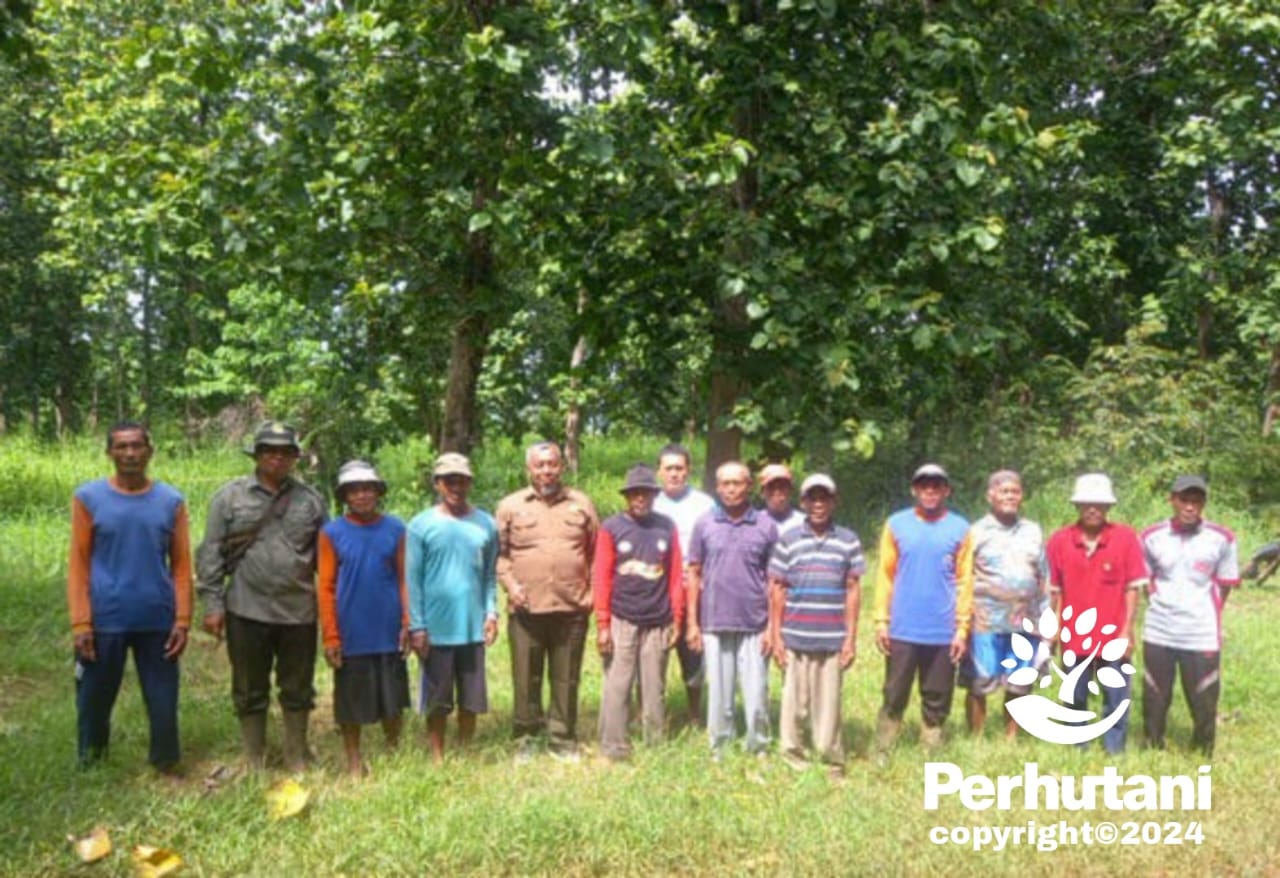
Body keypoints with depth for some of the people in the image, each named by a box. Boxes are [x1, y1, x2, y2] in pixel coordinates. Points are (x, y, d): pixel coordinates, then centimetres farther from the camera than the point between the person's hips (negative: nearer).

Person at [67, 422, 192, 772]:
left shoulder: (171, 501, 2)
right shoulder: (88, 497, -1)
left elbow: (181, 566, 4)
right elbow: (78, 564, -2)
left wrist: (183, 620, -3)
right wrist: (80, 623, -8)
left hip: (158, 622, 1)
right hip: (104, 622, -1)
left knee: (164, 701, 7)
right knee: (95, 701, 10)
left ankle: (167, 768, 22)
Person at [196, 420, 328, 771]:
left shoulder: (310, 499, 6)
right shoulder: (230, 496, 1)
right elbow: (211, 554, 0)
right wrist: (213, 603, -5)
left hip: (299, 612, 2)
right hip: (247, 611, -1)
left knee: (298, 690, 11)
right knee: (250, 692, 10)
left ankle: (297, 761, 26)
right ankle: (254, 764, 24)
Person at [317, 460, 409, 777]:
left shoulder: (395, 529, 2)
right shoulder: (332, 533, -2)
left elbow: (404, 579, 3)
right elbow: (326, 588, -3)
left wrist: (408, 623, -4)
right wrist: (330, 636, -8)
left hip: (389, 631, 1)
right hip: (352, 634, -1)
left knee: (392, 696, 11)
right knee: (351, 700, 8)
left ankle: (394, 752, 27)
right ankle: (354, 762, 21)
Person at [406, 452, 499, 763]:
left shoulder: (486, 524, 4)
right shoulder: (421, 525, -4)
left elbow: (491, 574, 8)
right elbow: (413, 580, -5)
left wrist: (492, 612, -2)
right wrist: (416, 626, -8)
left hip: (473, 627, 2)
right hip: (435, 629, -2)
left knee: (471, 699, 10)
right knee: (437, 702, 8)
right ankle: (438, 759, 21)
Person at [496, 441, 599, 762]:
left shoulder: (581, 504, 8)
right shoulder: (510, 506, 4)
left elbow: (597, 552, 11)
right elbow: (499, 553, 6)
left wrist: (593, 590, 3)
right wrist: (509, 584, -8)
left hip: (572, 608, 1)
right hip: (527, 609, -1)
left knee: (566, 679, 8)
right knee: (526, 678, 7)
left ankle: (564, 740, 20)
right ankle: (525, 738, 20)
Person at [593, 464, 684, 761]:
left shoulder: (667, 527, 5)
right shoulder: (612, 527, -1)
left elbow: (676, 576, 7)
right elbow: (601, 578, -2)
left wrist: (677, 618, 3)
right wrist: (602, 624, -6)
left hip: (658, 623, 2)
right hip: (621, 622, -2)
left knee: (655, 688, 8)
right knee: (617, 686, 0)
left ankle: (657, 744, 17)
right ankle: (613, 746, 7)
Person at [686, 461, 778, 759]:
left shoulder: (766, 526, 1)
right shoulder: (705, 524, 4)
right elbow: (694, 575, 6)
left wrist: (772, 627, -2)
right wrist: (692, 623, 1)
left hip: (754, 626, -1)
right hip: (714, 625, 1)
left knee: (756, 695, 2)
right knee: (718, 694, 8)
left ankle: (758, 752, 16)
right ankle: (719, 752, 20)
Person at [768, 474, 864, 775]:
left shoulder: (848, 541, 4)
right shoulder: (788, 540, 3)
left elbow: (853, 590, 5)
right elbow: (778, 589, 5)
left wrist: (851, 638, 2)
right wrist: (776, 636, 1)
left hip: (833, 639, 0)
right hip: (795, 638, 0)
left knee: (829, 703, 5)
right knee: (794, 702, 6)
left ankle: (832, 763, 15)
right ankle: (792, 759, 17)